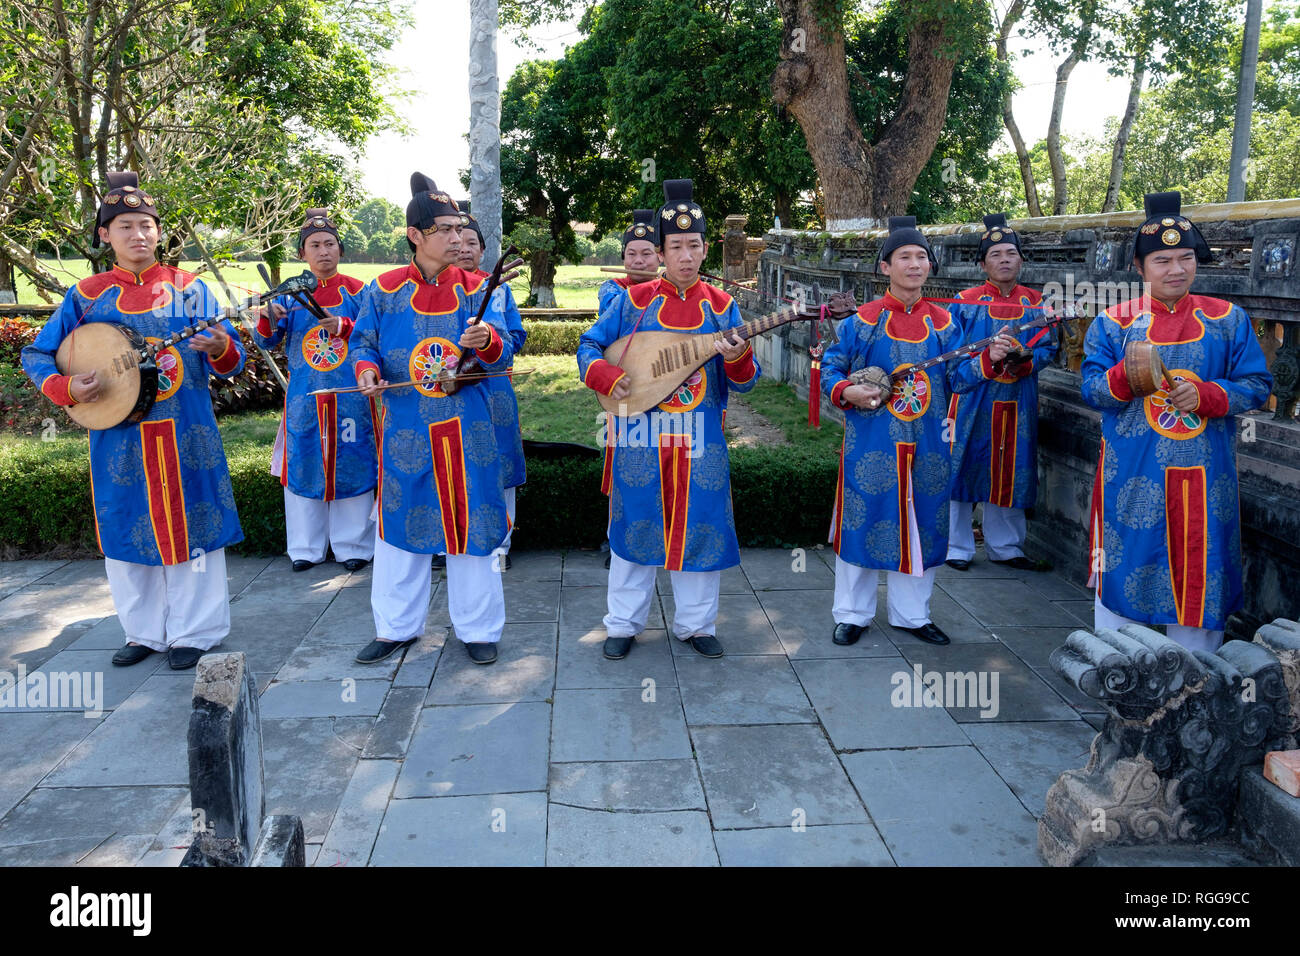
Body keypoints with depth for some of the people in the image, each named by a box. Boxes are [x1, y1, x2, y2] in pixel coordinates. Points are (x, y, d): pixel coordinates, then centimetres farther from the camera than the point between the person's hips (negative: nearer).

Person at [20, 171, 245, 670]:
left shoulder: (189, 289, 3)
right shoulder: (86, 297, 5)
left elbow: (232, 358, 2)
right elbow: (36, 355, 9)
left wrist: (220, 350, -22)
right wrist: (65, 387, -10)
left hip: (186, 435, -1)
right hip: (119, 436, 2)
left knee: (190, 525, 2)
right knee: (128, 530, 9)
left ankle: (193, 633, 15)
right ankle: (144, 632, 24)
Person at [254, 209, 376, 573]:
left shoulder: (358, 291, 4)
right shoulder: (291, 294, 8)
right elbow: (268, 342, 3)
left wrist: (343, 325, -19)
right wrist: (266, 318, -18)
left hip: (349, 396, -2)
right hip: (304, 396, 2)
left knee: (350, 464, 1)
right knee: (304, 464, 5)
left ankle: (352, 545, 13)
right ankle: (306, 548, 17)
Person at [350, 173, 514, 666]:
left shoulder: (476, 289, 2)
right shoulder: (383, 290, 3)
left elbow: (503, 353, -4)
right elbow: (364, 344, 9)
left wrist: (486, 341, -27)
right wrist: (367, 371, -14)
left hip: (466, 430, 0)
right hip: (405, 430, 1)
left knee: (470, 525, 4)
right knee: (402, 524, 9)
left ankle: (477, 629, 19)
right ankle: (395, 626, 26)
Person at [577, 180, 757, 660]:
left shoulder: (720, 306, 4)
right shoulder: (633, 300, 0)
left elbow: (745, 381, 2)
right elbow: (589, 346, 5)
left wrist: (737, 358, -21)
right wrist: (608, 377, -15)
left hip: (700, 438, 1)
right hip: (641, 434, -1)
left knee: (700, 526, 7)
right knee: (635, 524, 7)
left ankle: (696, 624, 24)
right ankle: (623, 624, 21)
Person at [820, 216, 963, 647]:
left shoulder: (943, 322, 7)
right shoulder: (861, 320, -3)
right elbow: (830, 368, 0)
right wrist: (848, 392, -19)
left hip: (927, 445, 3)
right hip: (871, 444, -3)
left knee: (922, 525, 11)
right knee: (863, 522, 4)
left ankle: (911, 614, 28)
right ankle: (852, 614, 20)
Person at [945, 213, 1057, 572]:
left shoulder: (1035, 303, 8)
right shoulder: (965, 302, -1)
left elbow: (1048, 347, 5)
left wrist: (1024, 358, -16)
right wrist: (988, 357, -21)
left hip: (1017, 403, 3)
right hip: (972, 399, -3)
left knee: (1009, 473, 9)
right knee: (964, 467, 0)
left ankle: (1004, 546, 23)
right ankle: (957, 548, 13)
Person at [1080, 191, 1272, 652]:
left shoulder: (1229, 319, 6)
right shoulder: (1112, 323, 2)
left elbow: (1257, 385, 2)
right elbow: (1092, 390, -4)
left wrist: (1205, 394, -16)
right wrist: (1126, 376, -26)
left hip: (1205, 476, 2)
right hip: (1132, 478, -1)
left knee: (1201, 570, 8)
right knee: (1125, 566, 4)